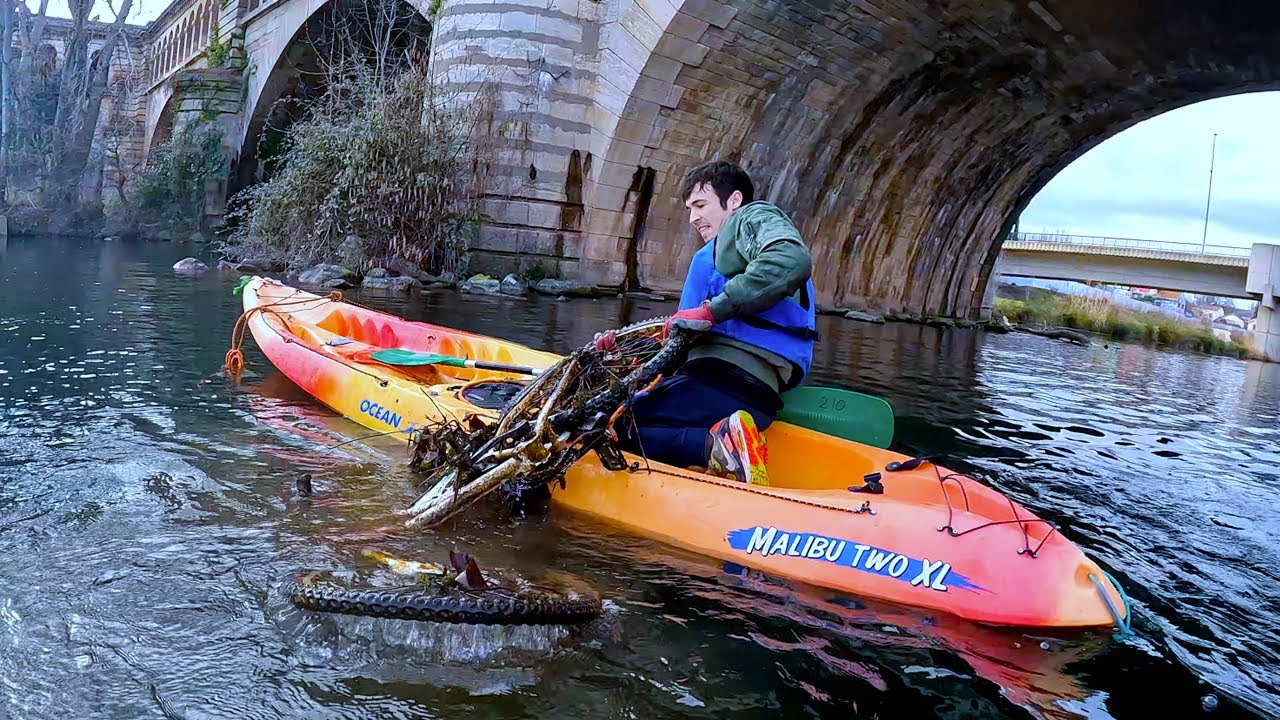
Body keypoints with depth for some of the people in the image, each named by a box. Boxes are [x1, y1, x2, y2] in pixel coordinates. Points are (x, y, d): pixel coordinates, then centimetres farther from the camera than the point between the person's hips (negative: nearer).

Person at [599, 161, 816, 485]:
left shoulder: (754, 217, 8)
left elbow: (793, 260, -19)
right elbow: (688, 337, 28)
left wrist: (712, 309, -18)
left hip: (727, 379, -10)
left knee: (610, 428, -14)